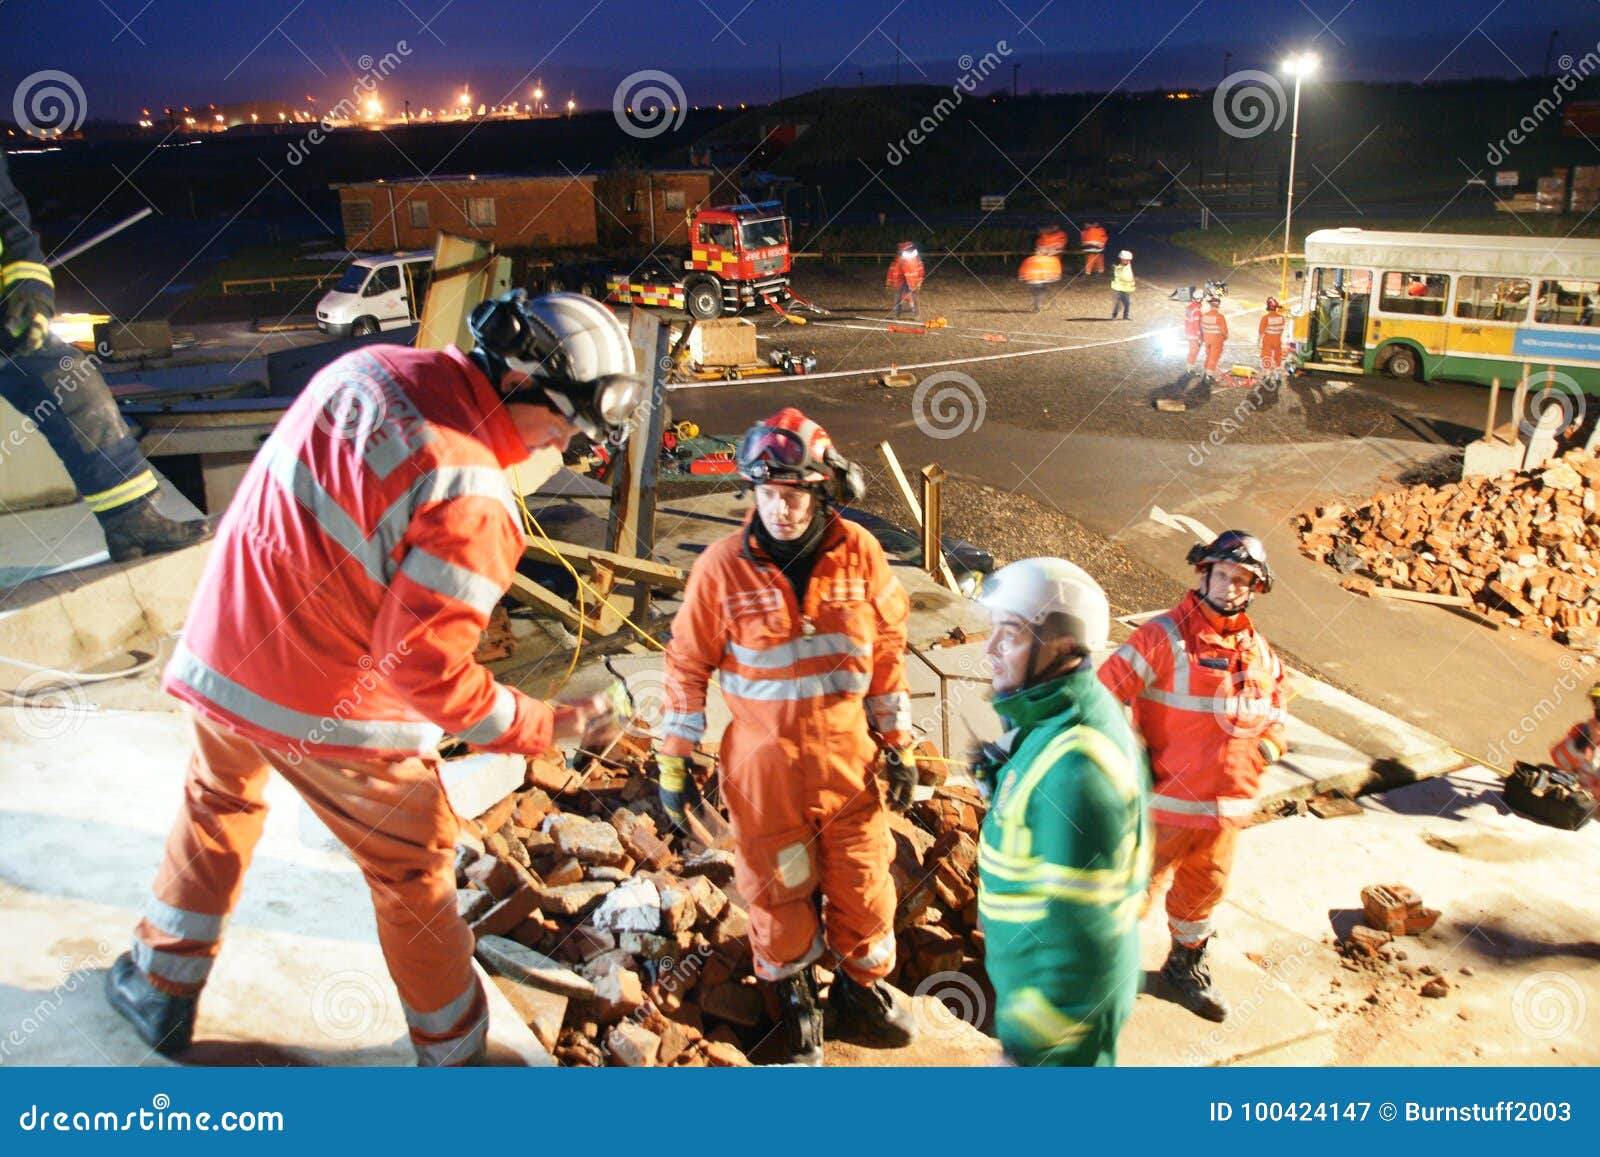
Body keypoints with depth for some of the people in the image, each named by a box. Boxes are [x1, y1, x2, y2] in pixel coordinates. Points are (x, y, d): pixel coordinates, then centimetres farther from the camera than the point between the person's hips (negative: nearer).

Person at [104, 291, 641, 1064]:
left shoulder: (370, 367, -4)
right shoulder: (472, 503, -28)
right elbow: (425, 666, -27)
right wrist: (544, 727, -17)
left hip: (220, 651, 7)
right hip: (331, 710, -6)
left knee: (219, 803, 33)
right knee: (414, 871, 15)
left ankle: (158, 989, 50)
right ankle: (453, 1055, 34)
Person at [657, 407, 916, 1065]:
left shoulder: (859, 555, -9)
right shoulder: (723, 567, -14)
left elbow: (887, 655, 3)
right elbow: (688, 667, -5)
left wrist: (900, 748, 8)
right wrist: (673, 765, -4)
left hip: (849, 756, 2)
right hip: (764, 764, -2)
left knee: (862, 884, 14)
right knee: (778, 888, 14)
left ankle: (861, 991, 41)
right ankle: (793, 997, 40)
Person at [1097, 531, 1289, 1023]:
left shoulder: (1259, 651, 5)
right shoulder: (1164, 637, -16)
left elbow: (1274, 711, 20)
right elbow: (1106, 694, -20)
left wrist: (1262, 752, 4)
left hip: (1227, 803, 6)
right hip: (1166, 798, -6)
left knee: (1205, 888, 23)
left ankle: (1186, 965, 46)